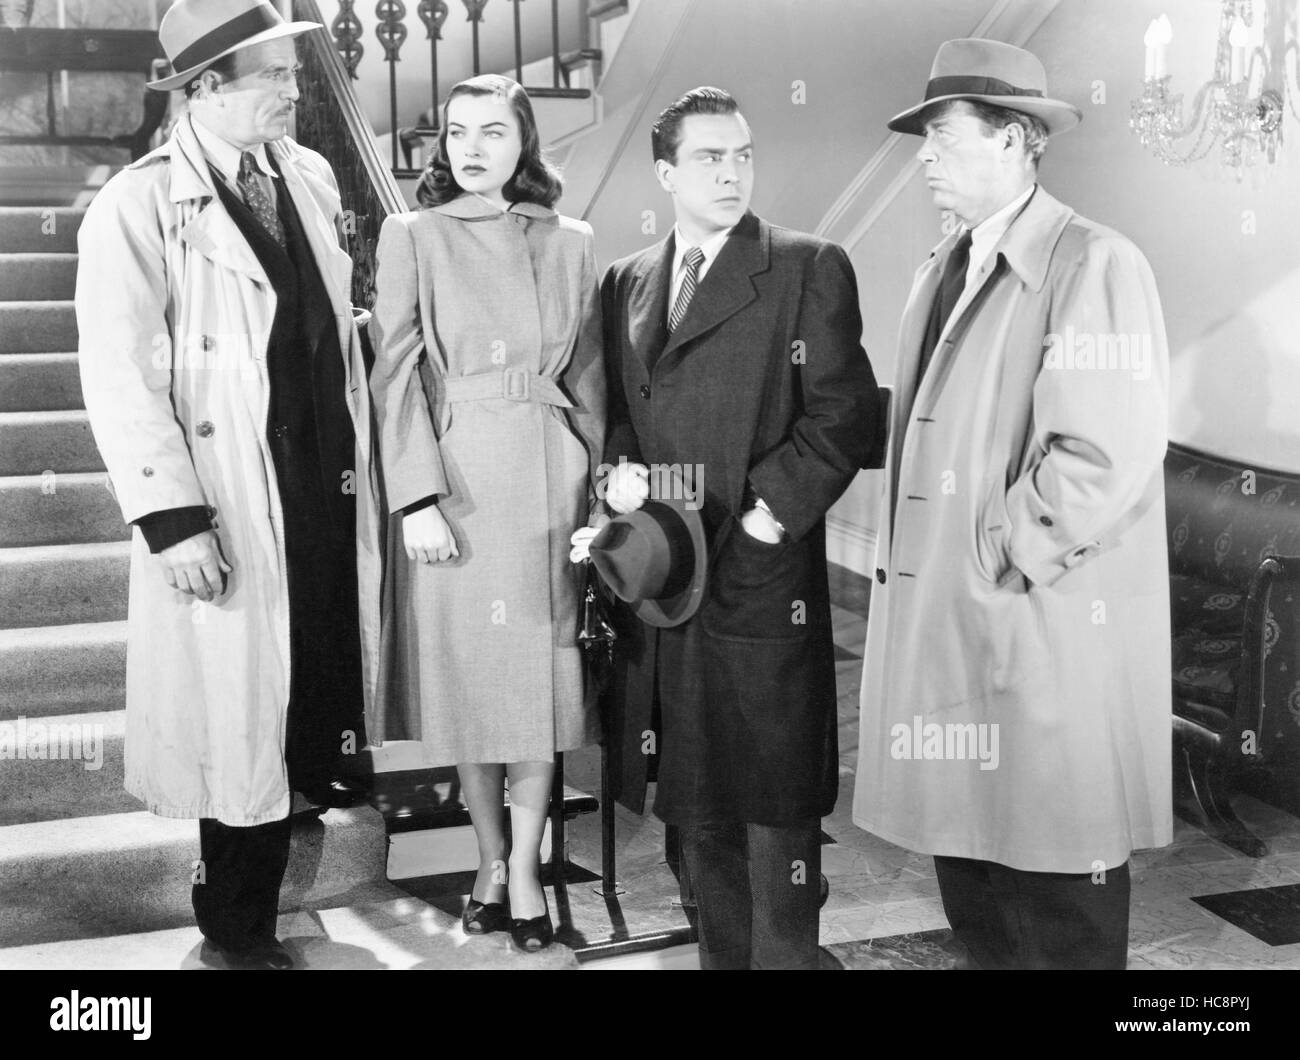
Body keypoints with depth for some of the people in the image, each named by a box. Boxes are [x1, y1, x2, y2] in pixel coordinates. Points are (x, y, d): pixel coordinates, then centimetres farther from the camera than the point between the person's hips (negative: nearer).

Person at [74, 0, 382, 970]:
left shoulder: (310, 177, 10)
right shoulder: (139, 206, -9)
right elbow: (120, 378, -13)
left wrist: (365, 457, 13)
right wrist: (171, 518, -19)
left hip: (333, 483, 6)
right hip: (233, 506, -5)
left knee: (325, 676, 10)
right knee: (240, 719, 5)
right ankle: (238, 931, 21)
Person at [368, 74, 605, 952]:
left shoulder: (571, 244, 8)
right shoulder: (411, 238, 3)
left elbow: (589, 380, 10)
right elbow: (398, 378, -3)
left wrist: (599, 491, 5)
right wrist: (417, 499, -12)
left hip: (548, 481, 1)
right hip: (453, 480, -1)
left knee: (543, 672, 2)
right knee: (466, 675, 6)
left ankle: (526, 867, 14)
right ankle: (490, 861, 22)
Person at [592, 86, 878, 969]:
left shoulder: (810, 269, -1)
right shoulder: (627, 283, 15)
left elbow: (842, 413, -7)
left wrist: (770, 514, -14)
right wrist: (618, 468, 0)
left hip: (763, 575, -5)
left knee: (776, 803, 0)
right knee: (696, 804, 14)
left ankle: (785, 955, 13)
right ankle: (721, 953, 27)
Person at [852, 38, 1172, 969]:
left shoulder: (1094, 265, -11)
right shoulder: (945, 271, 15)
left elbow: (1106, 456, -19)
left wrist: (1006, 558, -15)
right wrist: (917, 566, 9)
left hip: (1044, 633, -8)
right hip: (943, 621, 8)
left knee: (1060, 891, 3)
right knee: (964, 843, 16)